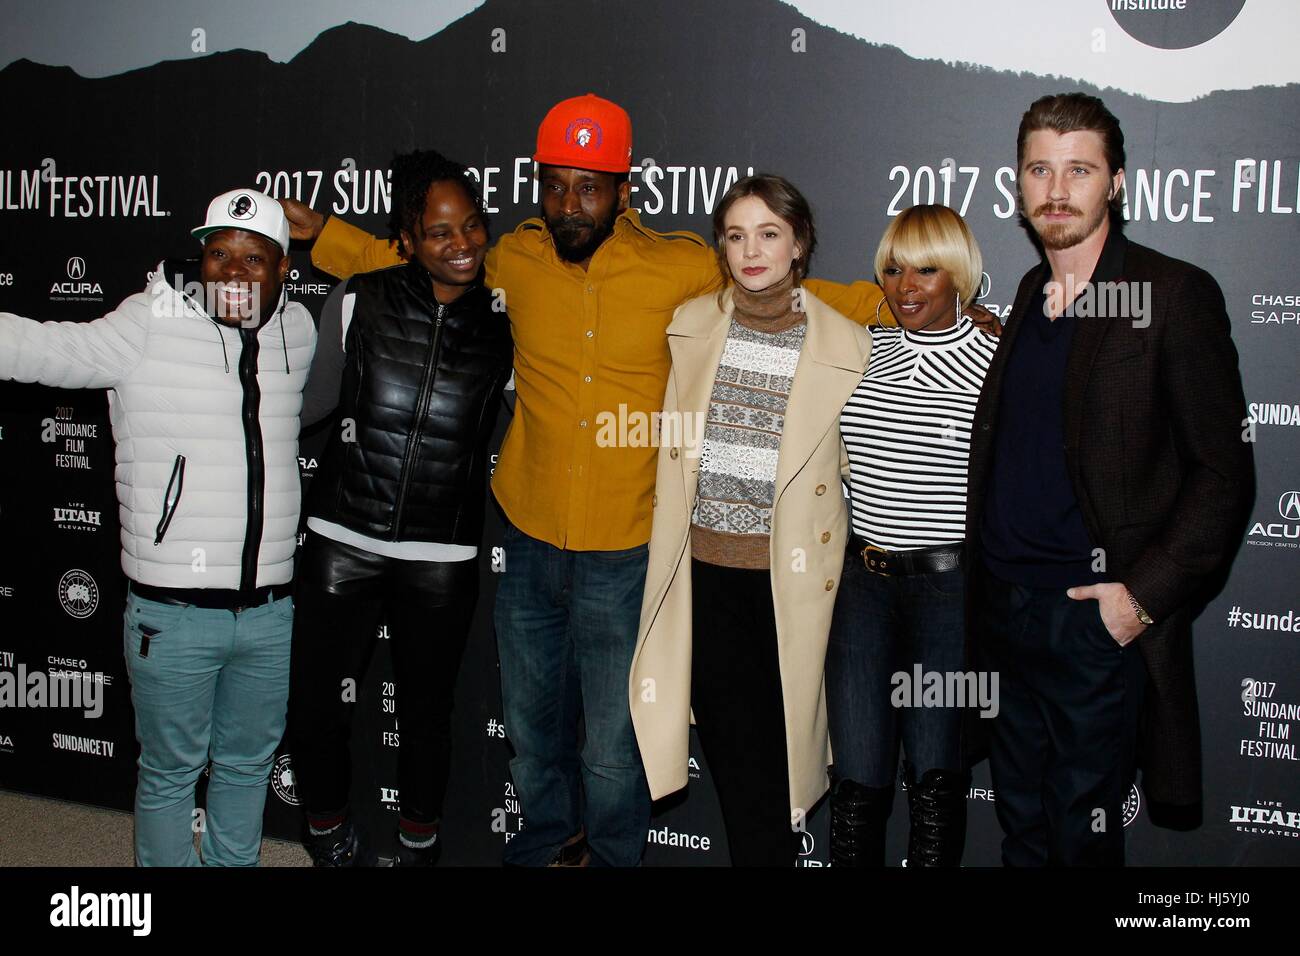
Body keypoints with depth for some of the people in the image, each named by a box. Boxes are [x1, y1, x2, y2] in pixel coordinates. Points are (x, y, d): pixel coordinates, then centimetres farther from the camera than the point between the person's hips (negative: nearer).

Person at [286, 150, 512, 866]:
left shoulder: (504, 321, 0)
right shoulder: (358, 303, -2)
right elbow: (311, 403, 8)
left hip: (443, 556, 0)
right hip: (344, 540, 0)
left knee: (426, 712, 14)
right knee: (316, 705, 6)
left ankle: (419, 845, 38)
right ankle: (328, 834, 33)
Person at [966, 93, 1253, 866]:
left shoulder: (1174, 294, -9)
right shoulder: (1029, 294, 12)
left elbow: (1223, 471, -9)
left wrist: (1145, 594, -15)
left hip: (1097, 618, -6)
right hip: (1005, 607, 6)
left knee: (1083, 833, 6)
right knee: (1021, 829, 17)